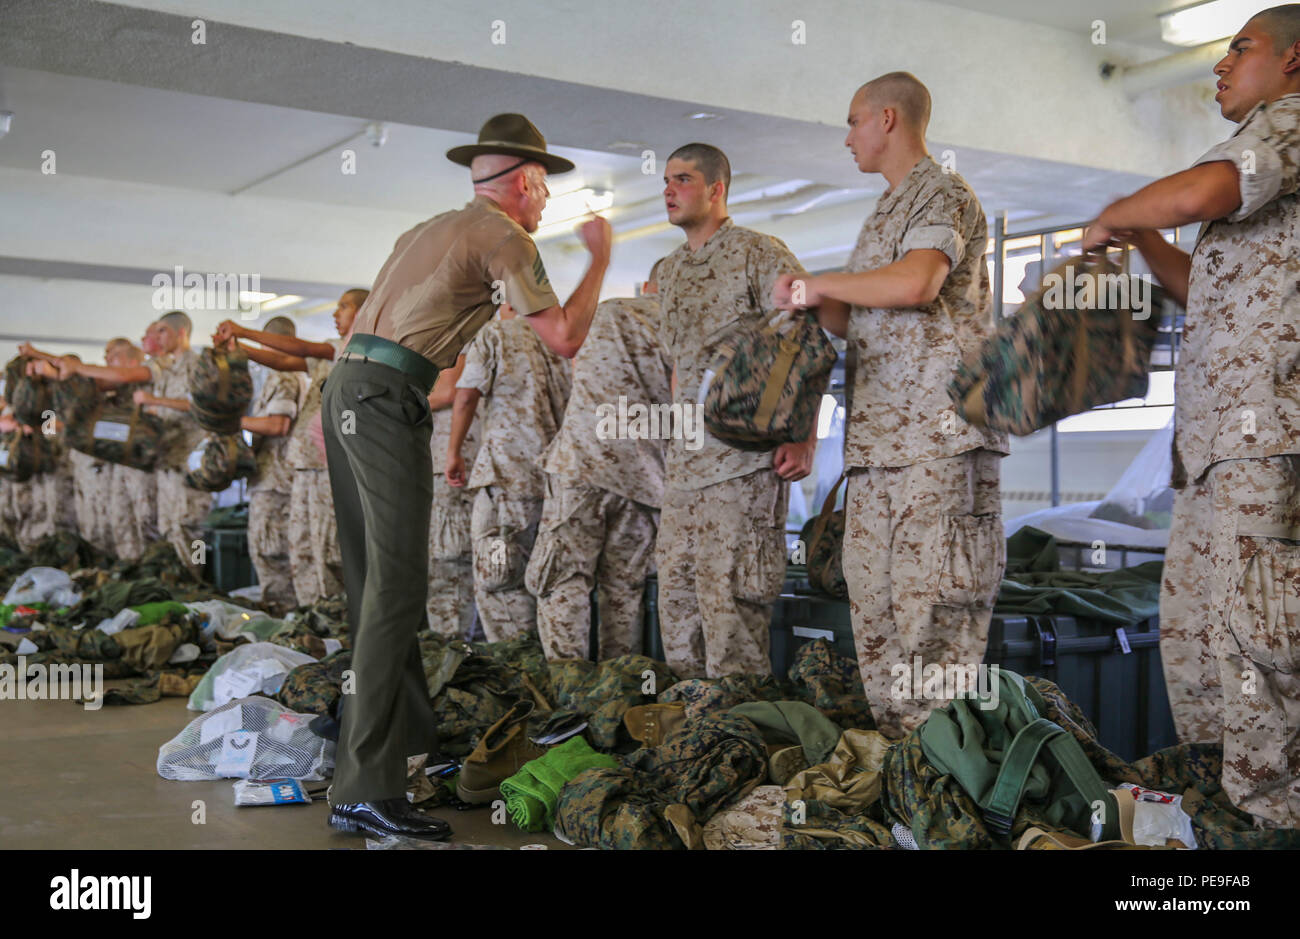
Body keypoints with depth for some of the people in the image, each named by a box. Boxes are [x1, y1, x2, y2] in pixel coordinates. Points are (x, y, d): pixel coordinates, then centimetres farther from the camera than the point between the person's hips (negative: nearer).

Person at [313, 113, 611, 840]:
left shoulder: (431, 228, 25)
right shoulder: (503, 235, -2)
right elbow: (563, 338, -4)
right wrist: (601, 259, 8)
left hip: (345, 388, 10)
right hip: (385, 398, -10)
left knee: (377, 580, 15)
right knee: (395, 588, -12)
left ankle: (411, 731, 27)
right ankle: (366, 790, -13)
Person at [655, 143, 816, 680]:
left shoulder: (758, 255, -5)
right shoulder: (670, 272, 19)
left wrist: (803, 439, -17)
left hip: (744, 458, -8)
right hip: (684, 464, 8)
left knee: (728, 596, -8)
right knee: (676, 593, 9)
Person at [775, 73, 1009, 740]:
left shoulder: (943, 195, -2)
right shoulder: (884, 213, 27)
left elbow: (916, 282, -22)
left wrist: (819, 283, -9)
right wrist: (809, 301, 8)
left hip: (936, 433, -9)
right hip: (873, 435, 9)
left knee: (932, 606, -10)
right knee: (872, 596, 7)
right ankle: (891, 739, 13)